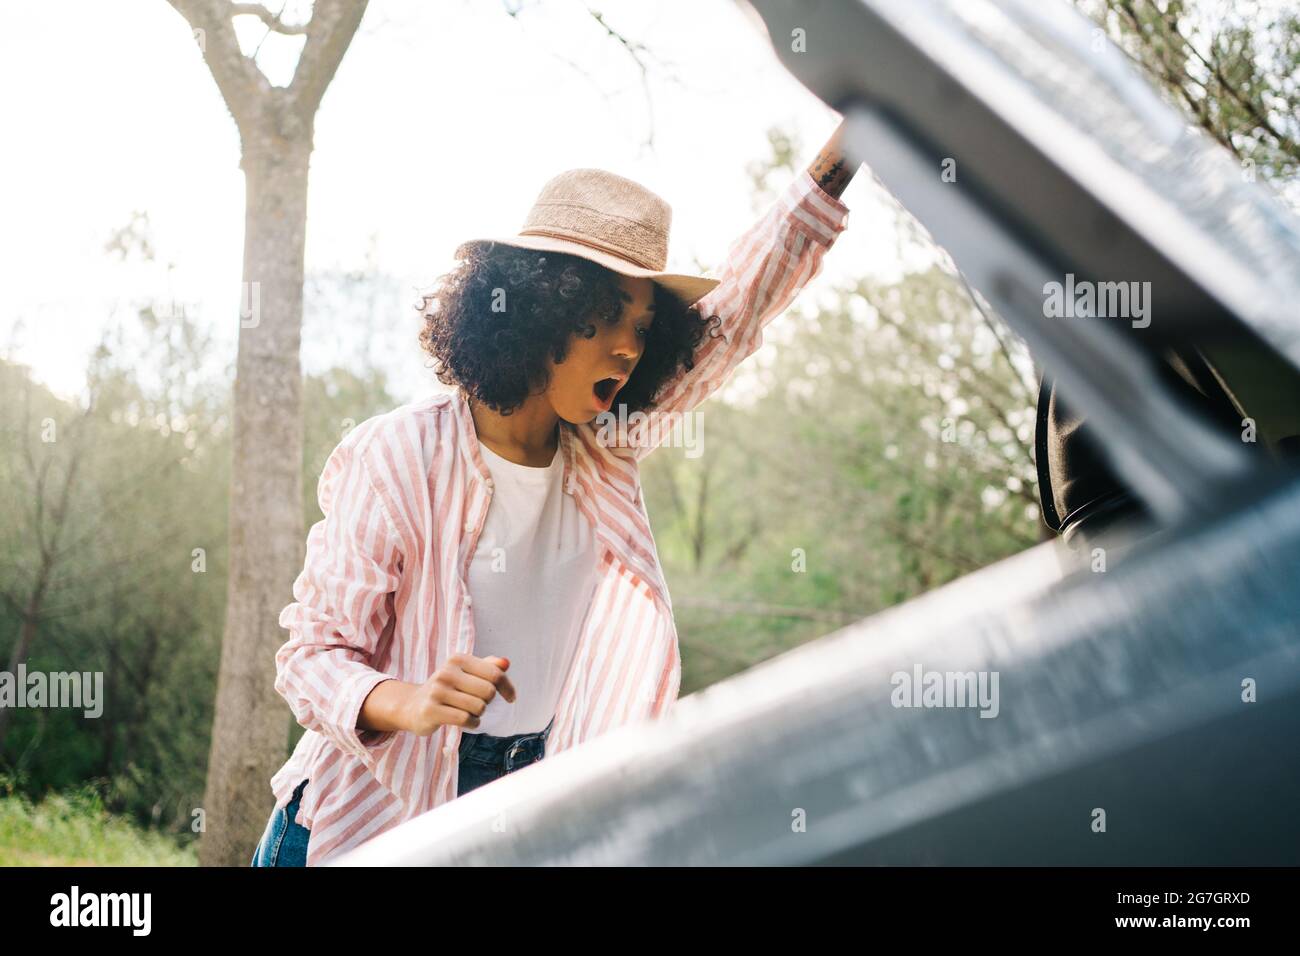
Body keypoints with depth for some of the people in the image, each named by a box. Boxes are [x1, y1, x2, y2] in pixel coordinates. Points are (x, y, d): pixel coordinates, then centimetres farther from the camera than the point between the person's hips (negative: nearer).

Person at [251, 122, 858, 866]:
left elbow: (736, 310, -6)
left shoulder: (604, 449, -2)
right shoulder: (395, 458, -16)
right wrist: (407, 701, -36)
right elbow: (312, 654, -15)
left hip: (533, 817, 4)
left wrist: (836, 162, -14)